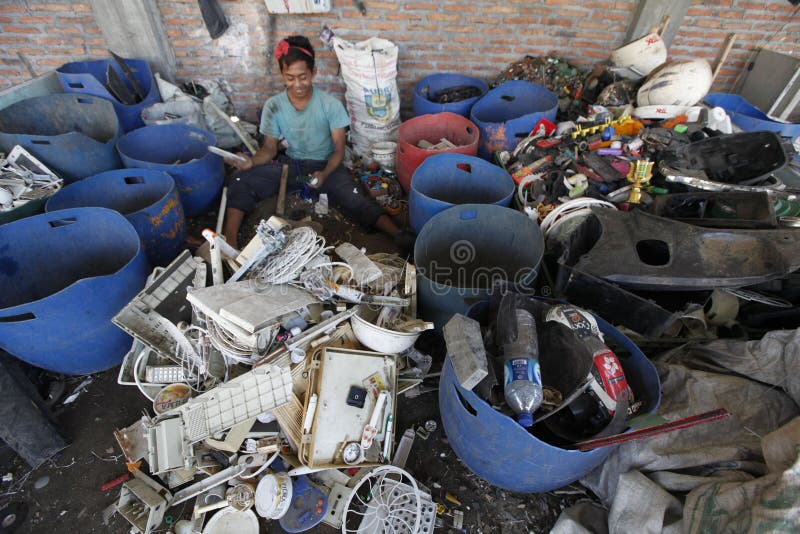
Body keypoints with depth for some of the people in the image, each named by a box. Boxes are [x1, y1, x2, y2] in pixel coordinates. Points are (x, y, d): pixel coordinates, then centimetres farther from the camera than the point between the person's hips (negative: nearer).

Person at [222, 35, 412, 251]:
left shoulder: (330, 105, -12)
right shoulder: (273, 106, -5)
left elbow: (339, 150, -10)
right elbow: (270, 149, 2)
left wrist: (324, 174, -30)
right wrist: (252, 161, -22)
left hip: (325, 166, -2)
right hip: (290, 164, 3)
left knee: (354, 200, -31)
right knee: (241, 180, -19)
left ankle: (399, 235, -38)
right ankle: (229, 240, -20)